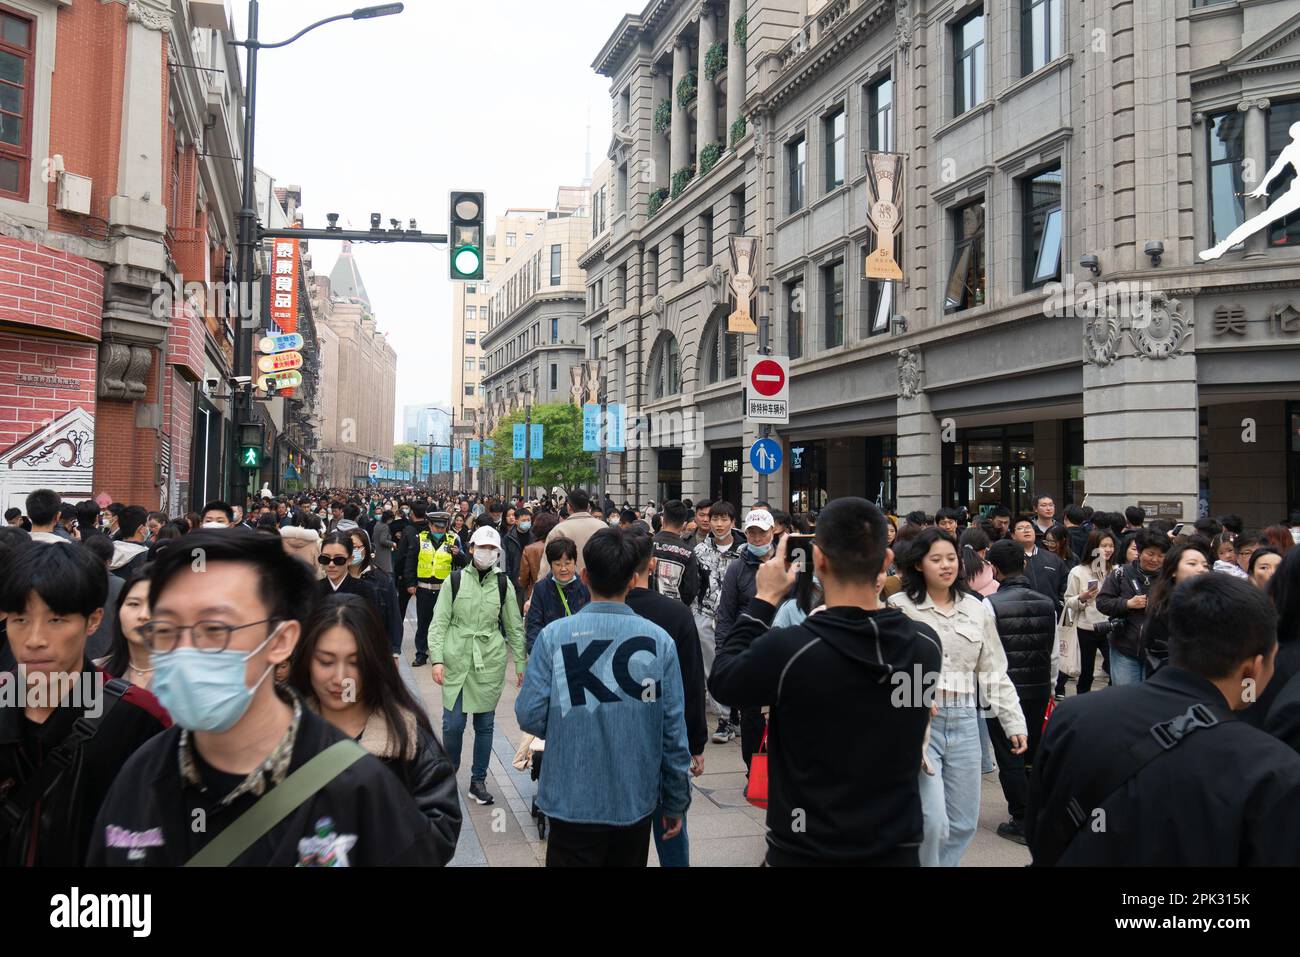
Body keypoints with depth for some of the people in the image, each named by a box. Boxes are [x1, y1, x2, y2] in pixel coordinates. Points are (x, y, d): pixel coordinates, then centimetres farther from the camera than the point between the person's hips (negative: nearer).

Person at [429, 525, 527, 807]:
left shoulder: (503, 584, 3)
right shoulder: (455, 580, 0)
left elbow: (515, 628, 9)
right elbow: (439, 622, -1)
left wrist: (521, 664, 7)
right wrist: (437, 659, -10)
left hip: (490, 663, 1)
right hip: (456, 660, -1)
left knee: (485, 723, 6)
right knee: (453, 723, 1)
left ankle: (478, 781, 20)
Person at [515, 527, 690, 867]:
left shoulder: (553, 635, -14)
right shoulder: (659, 640, -10)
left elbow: (530, 717, -12)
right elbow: (673, 730, -7)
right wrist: (677, 802, 6)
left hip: (573, 802, -2)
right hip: (636, 803, 2)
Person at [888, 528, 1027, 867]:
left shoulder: (977, 608, 8)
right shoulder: (901, 606, -6)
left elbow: (994, 671, 13)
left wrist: (1014, 722, 10)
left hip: (964, 721, 5)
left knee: (963, 822, 12)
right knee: (933, 821, -11)